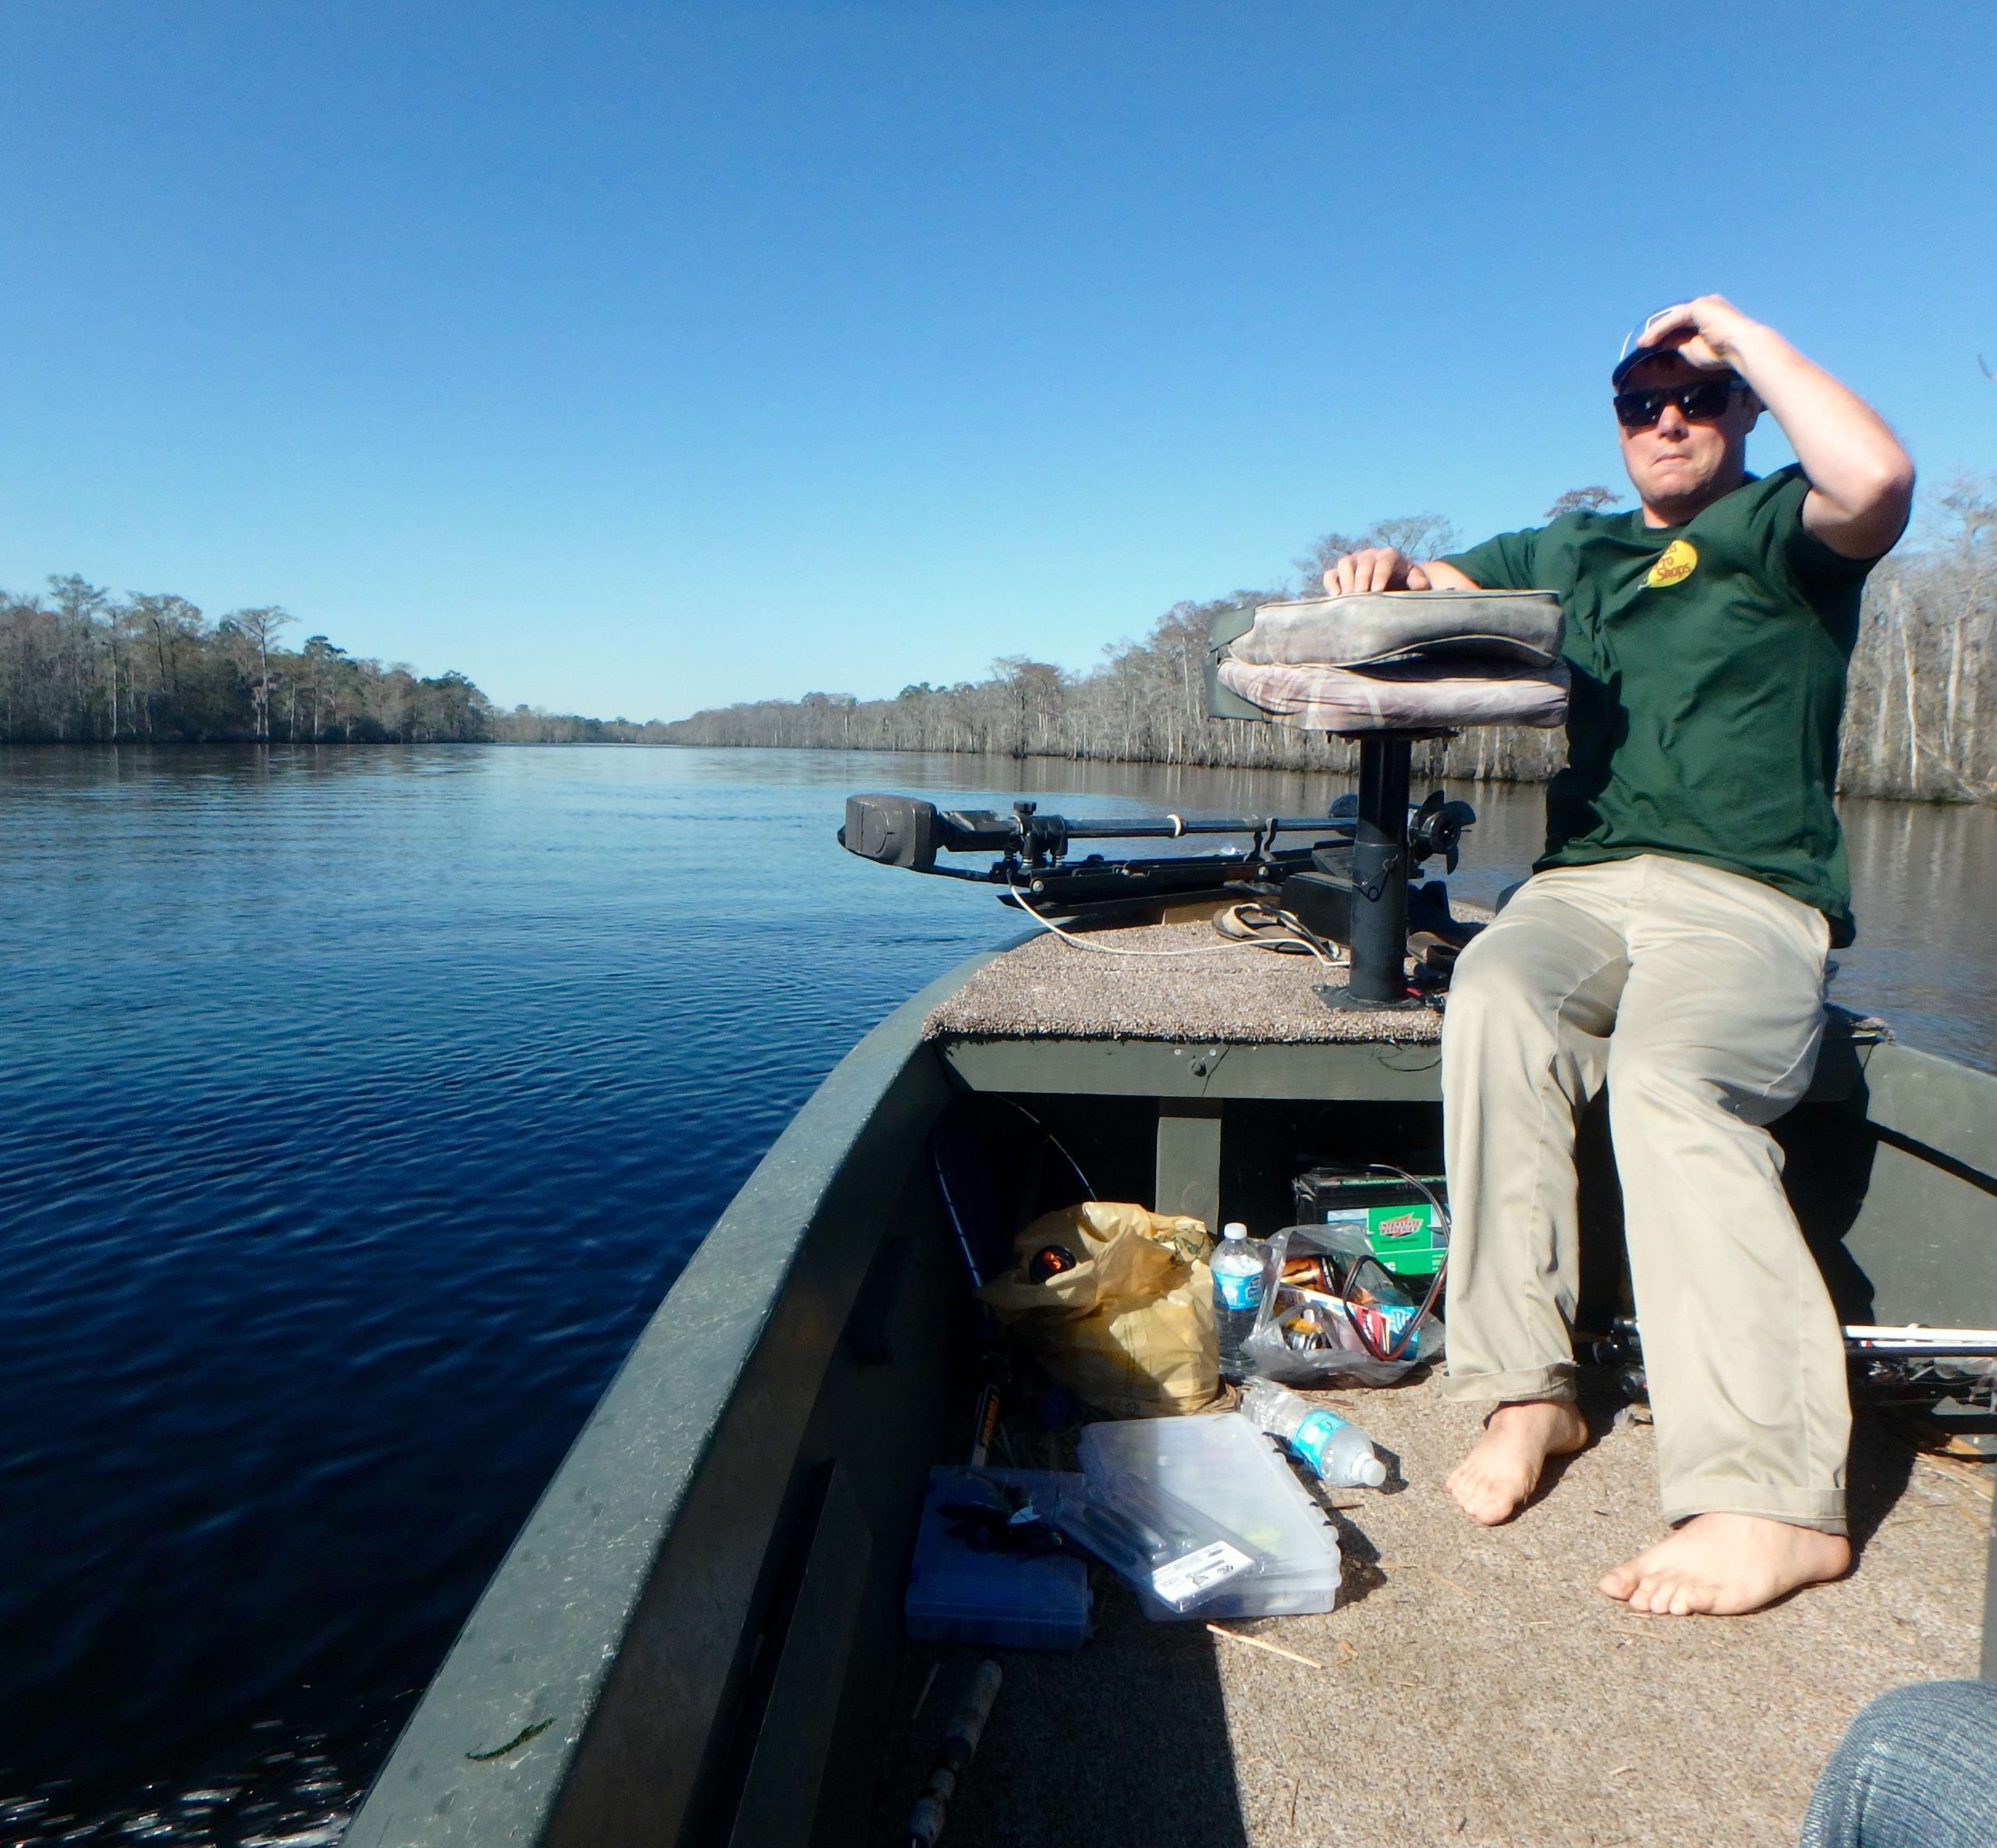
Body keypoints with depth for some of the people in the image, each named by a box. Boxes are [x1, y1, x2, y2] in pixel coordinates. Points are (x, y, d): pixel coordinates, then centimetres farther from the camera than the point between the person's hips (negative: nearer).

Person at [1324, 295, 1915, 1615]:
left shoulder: (1783, 528, 12)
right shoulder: (1568, 553, 28)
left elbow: (1878, 481, -12)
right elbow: (1425, 594, 29)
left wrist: (1743, 334, 1)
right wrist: (1386, 568, 3)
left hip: (1749, 900, -3)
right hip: (1583, 883, 4)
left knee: (1668, 1079, -35)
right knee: (1494, 1002, -32)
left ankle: (1775, 1498, -32)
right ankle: (1527, 1391, -28)